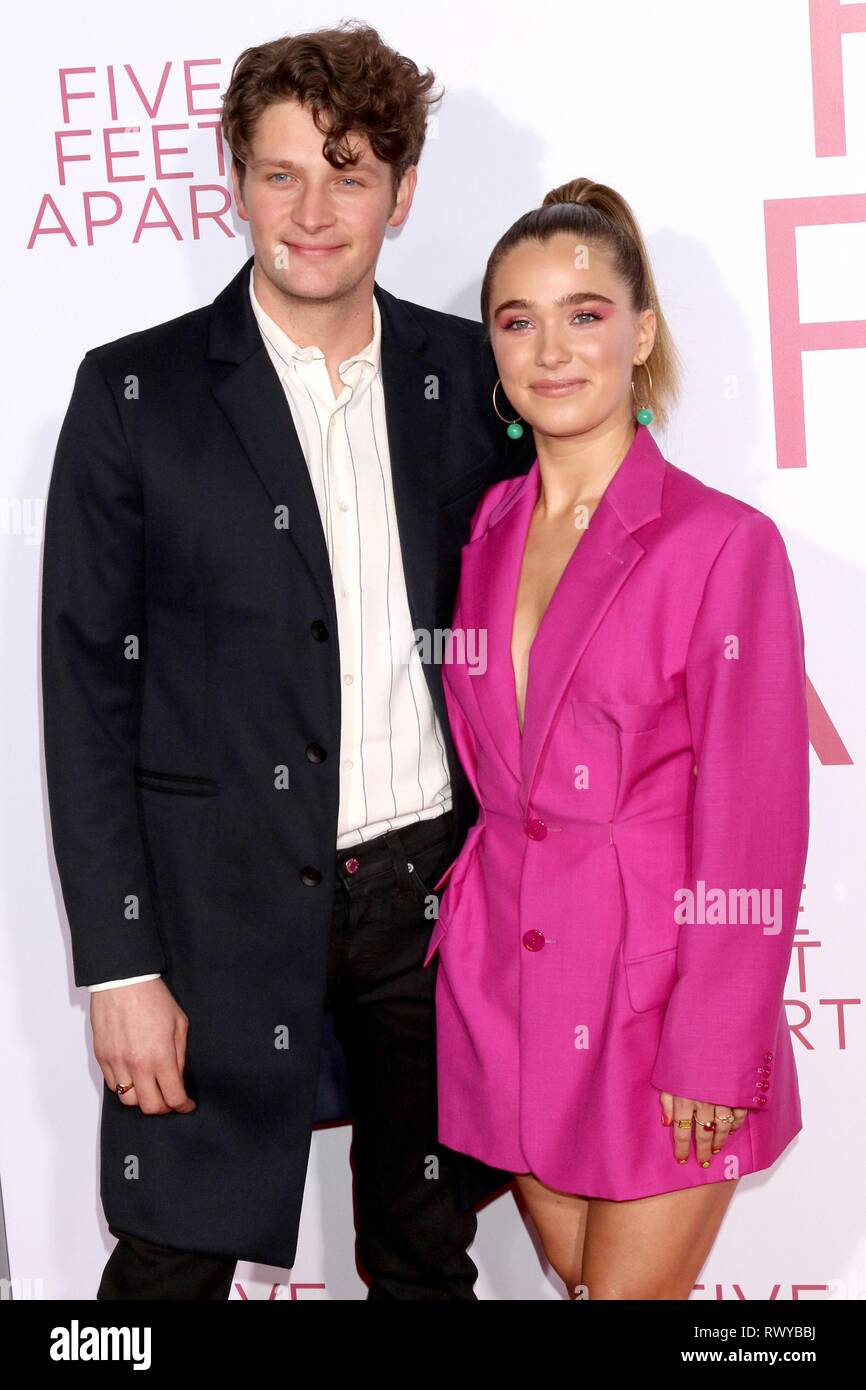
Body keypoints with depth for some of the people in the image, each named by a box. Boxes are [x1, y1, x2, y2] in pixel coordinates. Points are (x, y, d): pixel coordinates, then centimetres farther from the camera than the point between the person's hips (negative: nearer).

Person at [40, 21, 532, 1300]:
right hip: (224, 905, -3)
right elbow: (88, 689, -5)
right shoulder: (136, 393, -4)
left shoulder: (468, 376, 5)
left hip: (433, 889, 3)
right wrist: (119, 963, -9)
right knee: (173, 1259, 5)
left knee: (429, 1253, 17)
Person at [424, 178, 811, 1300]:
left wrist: (711, 1054, -13)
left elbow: (751, 830, -12)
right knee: (576, 1278, 17)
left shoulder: (725, 543, -12)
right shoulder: (484, 533, 5)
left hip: (653, 993, -5)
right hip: (505, 990, 5)